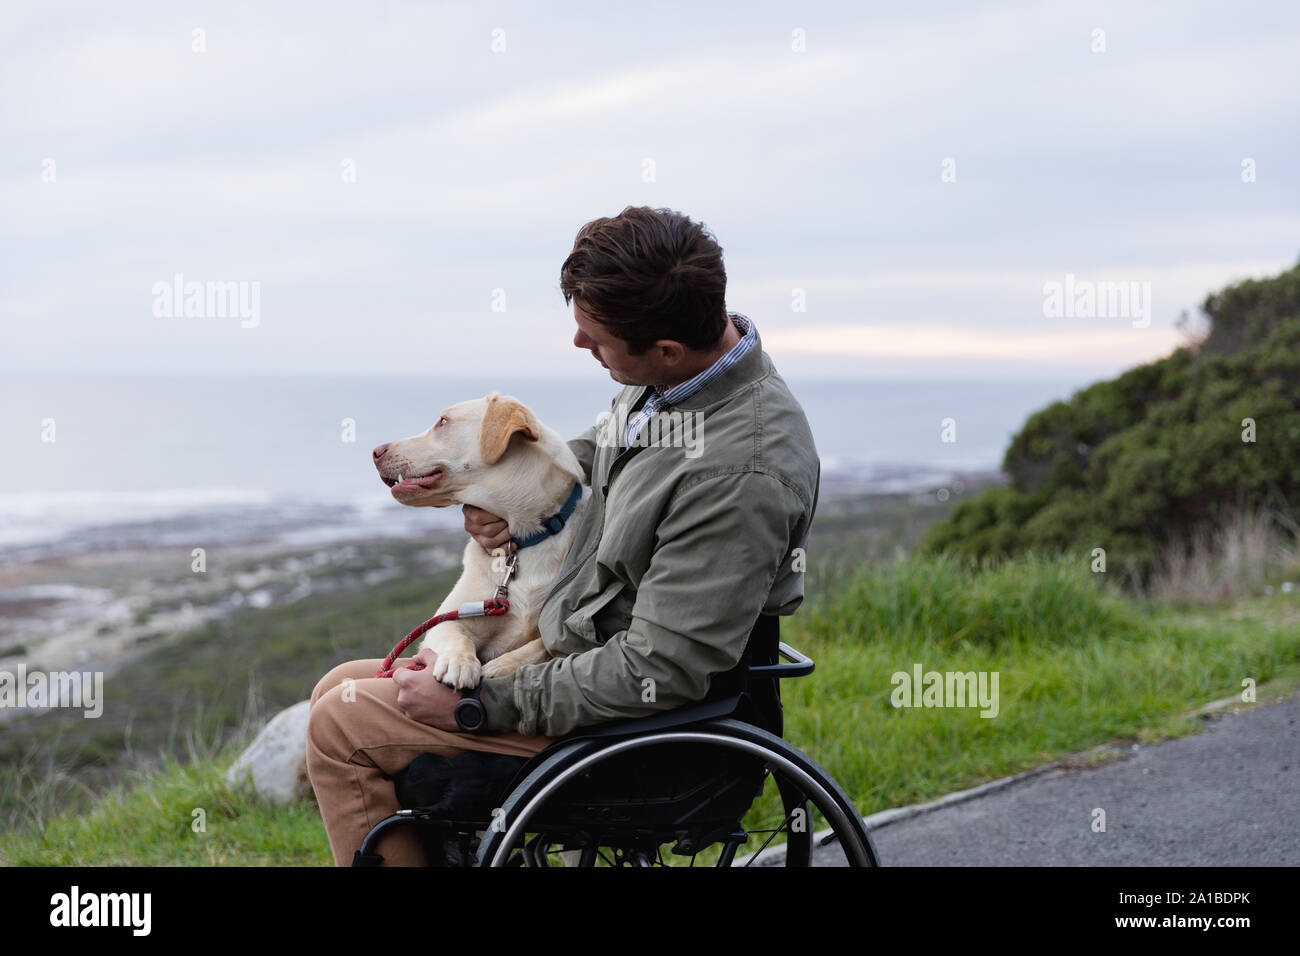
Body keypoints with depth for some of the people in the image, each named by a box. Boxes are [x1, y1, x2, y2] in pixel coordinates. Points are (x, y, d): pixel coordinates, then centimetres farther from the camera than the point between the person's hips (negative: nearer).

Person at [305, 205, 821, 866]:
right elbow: (590, 450, 20)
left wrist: (479, 701, -22)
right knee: (341, 690, 13)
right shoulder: (674, 374, -3)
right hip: (568, 648, 10)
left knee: (342, 728, -7)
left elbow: (659, 673, -29)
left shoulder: (742, 472, -31)